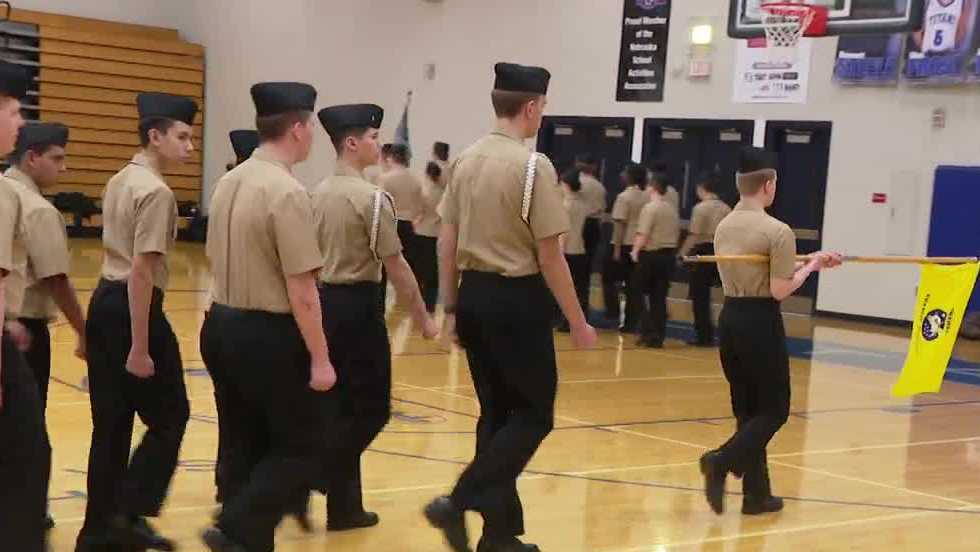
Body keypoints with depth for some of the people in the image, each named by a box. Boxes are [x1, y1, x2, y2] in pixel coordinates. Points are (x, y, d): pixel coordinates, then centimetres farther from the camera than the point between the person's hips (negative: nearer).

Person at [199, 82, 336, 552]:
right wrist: (320, 359, -14)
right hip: (268, 334, -8)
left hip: (222, 325, 8)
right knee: (300, 447, 2)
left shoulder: (229, 182, 8)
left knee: (246, 446, 14)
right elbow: (301, 289, -19)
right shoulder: (288, 192, -18)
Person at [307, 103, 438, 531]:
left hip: (325, 302, 8)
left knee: (340, 407, 12)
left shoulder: (319, 193, 9)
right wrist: (422, 317, -6)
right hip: (358, 306, -8)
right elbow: (395, 265, -14)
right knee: (372, 407, 3)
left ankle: (345, 505, 17)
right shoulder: (372, 197, -14)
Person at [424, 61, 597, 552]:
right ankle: (458, 502, -8)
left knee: (496, 412, 14)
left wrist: (449, 307, 17)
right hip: (517, 297, -7)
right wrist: (577, 322, -6)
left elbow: (446, 241, 9)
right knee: (534, 413, 5)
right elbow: (549, 255, -14)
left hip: (473, 294, 7)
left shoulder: (465, 160, 6)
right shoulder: (534, 165, -14)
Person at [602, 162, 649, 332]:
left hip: (624, 244, -6)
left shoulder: (624, 197, -12)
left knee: (609, 278, 11)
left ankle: (613, 312, 2)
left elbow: (620, 224, -15)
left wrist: (617, 248, -14)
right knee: (633, 284, 8)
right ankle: (631, 323, 7)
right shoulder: (648, 197, 6)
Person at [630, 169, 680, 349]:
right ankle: (659, 336, 8)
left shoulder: (650, 208, -12)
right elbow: (676, 234, 13)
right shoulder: (673, 210, 10)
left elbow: (643, 235, -18)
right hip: (668, 255, 6)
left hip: (650, 255, -6)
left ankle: (648, 332, 0)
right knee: (660, 297, 9)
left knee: (643, 294, 7)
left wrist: (635, 251, -5)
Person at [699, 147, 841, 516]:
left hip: (730, 318, 7)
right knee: (774, 409, 5)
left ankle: (757, 493, 16)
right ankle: (722, 461, -15)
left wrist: (807, 263, 14)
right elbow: (780, 290, -16)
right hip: (761, 323, -7)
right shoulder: (778, 231, -14)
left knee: (747, 409, 13)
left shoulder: (723, 227, 8)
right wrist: (810, 266, 1)